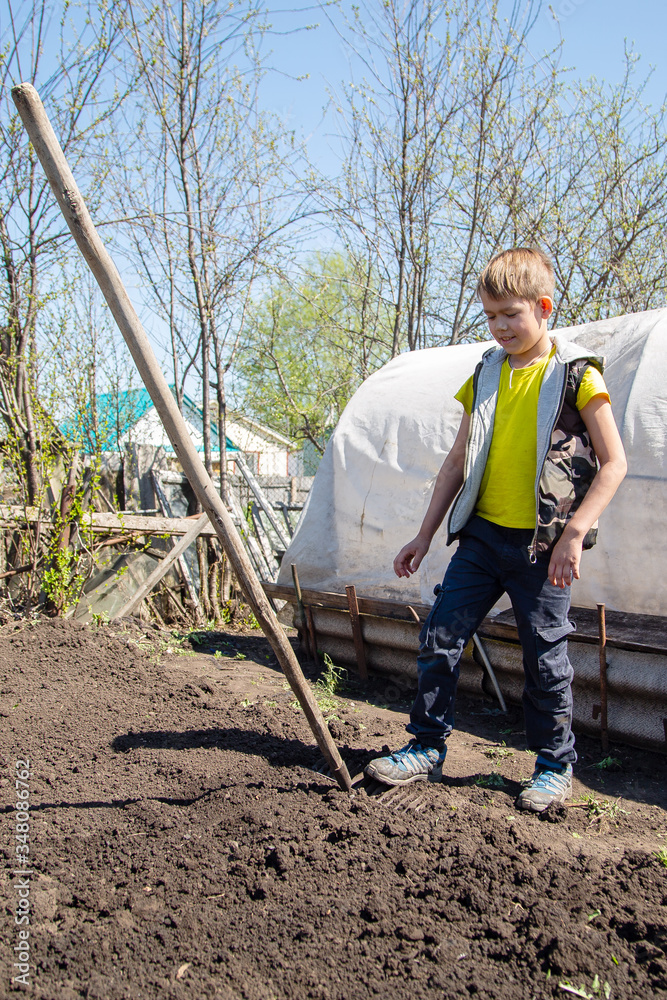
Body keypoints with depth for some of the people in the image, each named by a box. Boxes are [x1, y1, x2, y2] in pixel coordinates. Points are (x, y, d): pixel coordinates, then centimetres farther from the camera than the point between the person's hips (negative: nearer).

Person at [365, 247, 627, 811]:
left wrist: (574, 534, -15)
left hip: (542, 544, -5)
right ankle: (428, 748, 19)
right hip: (482, 534, 5)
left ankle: (556, 766, 25)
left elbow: (613, 462, -6)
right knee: (439, 638, 3)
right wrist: (426, 534, 12)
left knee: (546, 658, 5)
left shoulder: (576, 375, -5)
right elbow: (459, 460, 13)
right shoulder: (486, 374, 10)